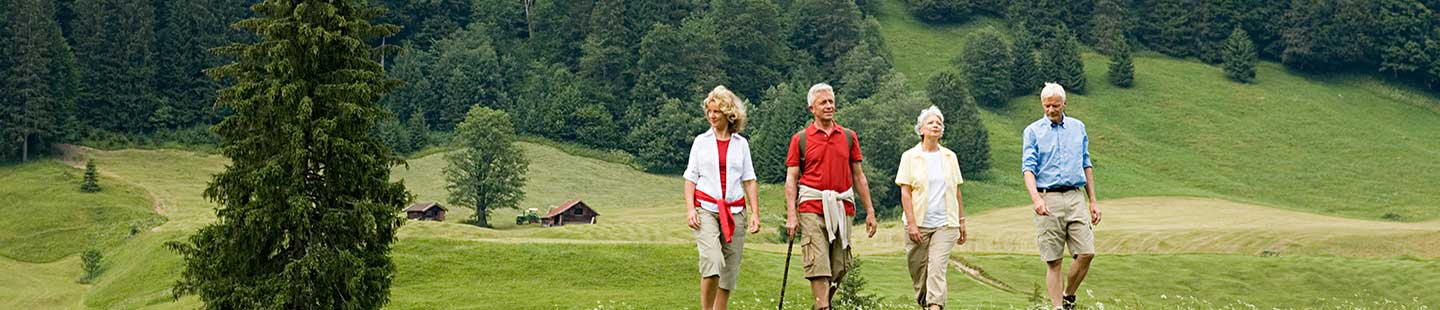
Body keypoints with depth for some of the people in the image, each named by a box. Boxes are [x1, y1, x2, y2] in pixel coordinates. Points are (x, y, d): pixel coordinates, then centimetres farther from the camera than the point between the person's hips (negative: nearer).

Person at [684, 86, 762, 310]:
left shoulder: (741, 144, 10)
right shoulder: (701, 141, 7)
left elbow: (749, 181, 11)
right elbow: (690, 178, 7)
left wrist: (755, 213, 3)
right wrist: (690, 209, -6)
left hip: (734, 211, 2)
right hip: (706, 209, -2)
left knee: (730, 268, 2)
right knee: (712, 260, -21)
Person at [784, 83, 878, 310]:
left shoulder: (849, 137, 12)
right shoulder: (800, 139, 4)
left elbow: (858, 176, 15)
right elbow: (791, 178, 1)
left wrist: (870, 211, 11)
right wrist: (791, 214, -9)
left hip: (842, 207, 3)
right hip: (812, 208, -3)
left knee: (840, 266, 6)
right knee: (818, 264, -11)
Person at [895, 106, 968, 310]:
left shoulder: (950, 157, 11)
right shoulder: (910, 157, 2)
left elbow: (957, 192, 15)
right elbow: (905, 193, -3)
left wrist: (962, 222, 12)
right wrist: (911, 223, -11)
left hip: (945, 224, 1)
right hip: (918, 225, -1)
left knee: (937, 268, -13)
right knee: (919, 271, 6)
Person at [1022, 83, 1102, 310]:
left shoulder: (1078, 128, 14)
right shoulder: (1033, 132, 3)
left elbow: (1086, 166, 19)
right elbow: (1028, 168, -7)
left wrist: (1093, 201, 13)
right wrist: (1036, 198, -23)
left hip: (1074, 197, 3)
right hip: (1048, 200, -3)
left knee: (1086, 253, -6)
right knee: (1053, 261, -3)